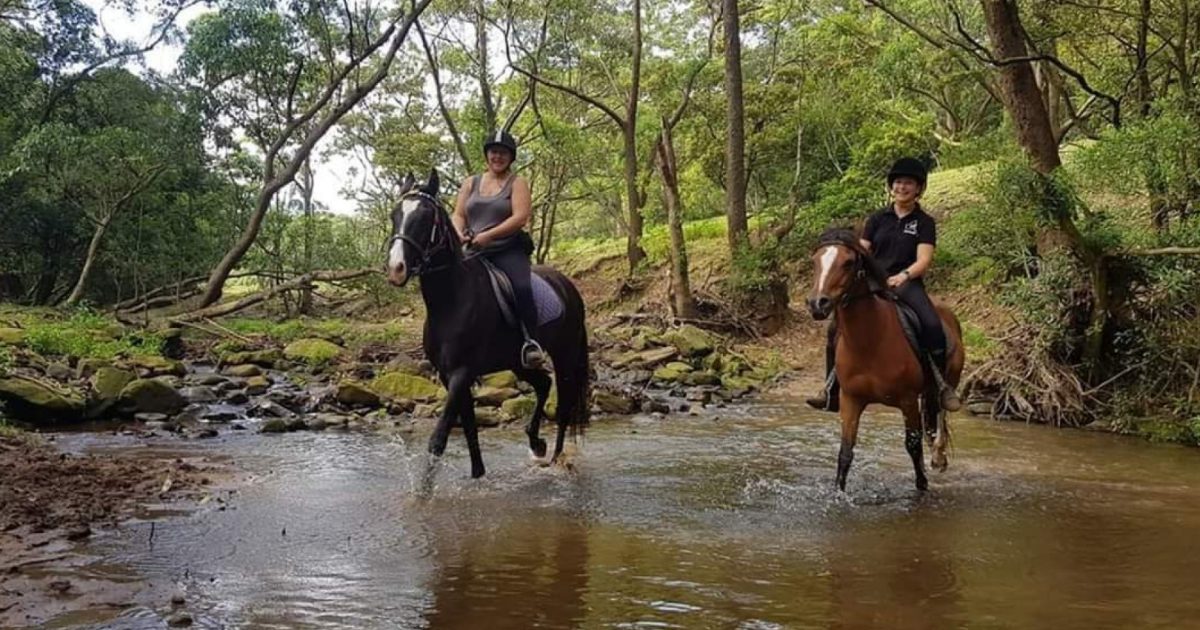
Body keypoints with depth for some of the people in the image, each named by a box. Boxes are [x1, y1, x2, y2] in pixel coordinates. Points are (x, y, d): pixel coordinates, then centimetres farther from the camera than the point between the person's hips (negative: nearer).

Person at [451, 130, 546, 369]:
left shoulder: (517, 183, 4)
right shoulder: (471, 183, 16)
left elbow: (520, 217, -10)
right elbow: (458, 215, 12)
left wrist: (489, 235, -20)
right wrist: (459, 233, -13)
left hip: (508, 250, -5)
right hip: (475, 252, 5)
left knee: (522, 287, -31)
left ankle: (531, 343, -27)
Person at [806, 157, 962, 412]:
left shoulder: (924, 222, 5)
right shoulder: (877, 219, 14)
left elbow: (924, 261, -7)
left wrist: (904, 276, -27)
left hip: (907, 285, -3)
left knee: (933, 325, -31)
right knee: (837, 329, -16)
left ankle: (942, 385, -13)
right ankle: (832, 391, -4)